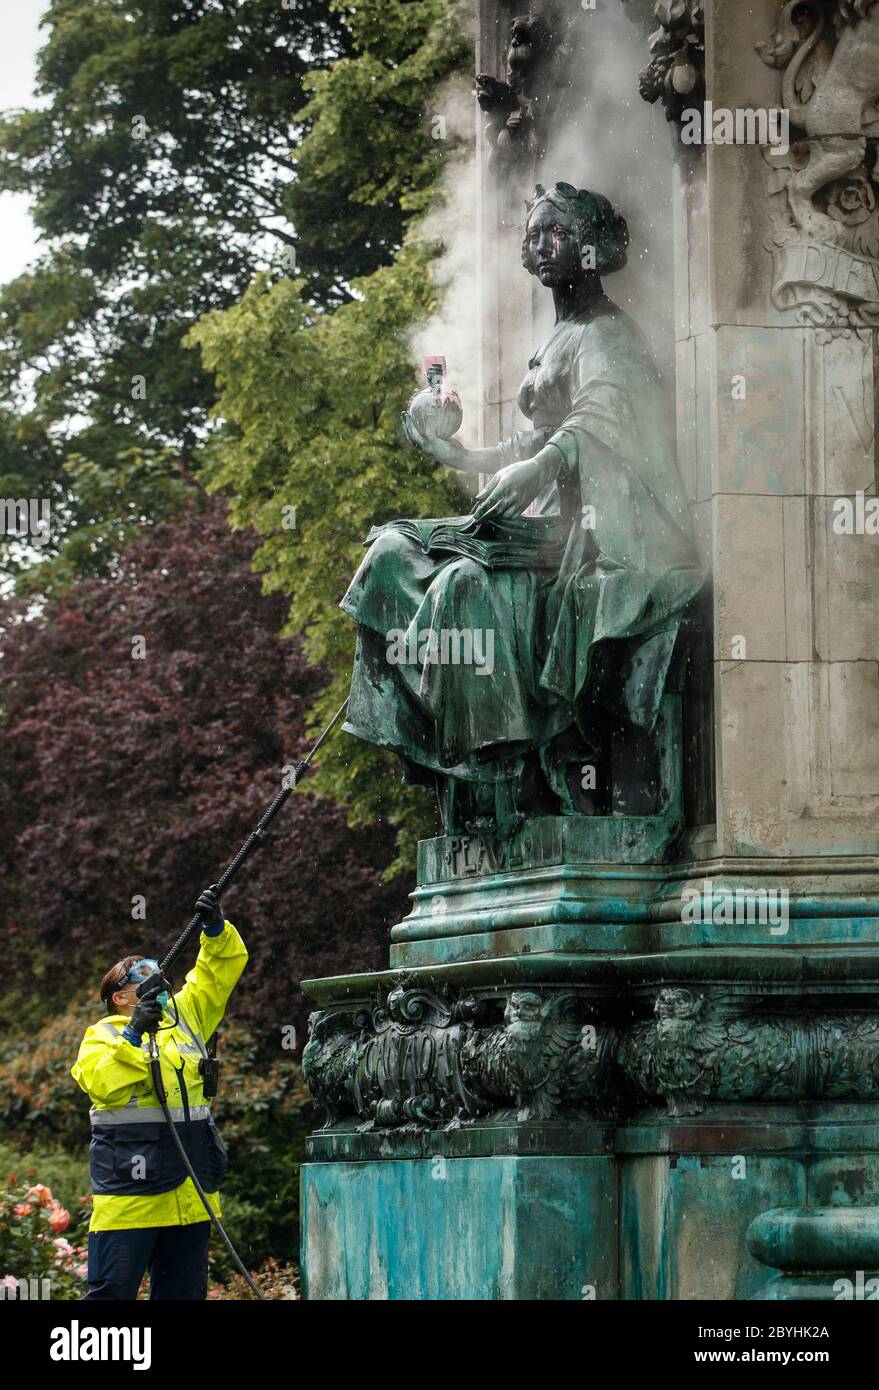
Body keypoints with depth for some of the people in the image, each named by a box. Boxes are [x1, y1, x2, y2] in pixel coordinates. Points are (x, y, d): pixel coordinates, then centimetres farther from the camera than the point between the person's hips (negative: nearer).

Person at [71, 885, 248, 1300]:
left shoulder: (185, 1014, 16)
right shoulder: (103, 1036, 0)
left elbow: (223, 966, 17)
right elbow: (100, 1083, -18)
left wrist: (216, 930, 0)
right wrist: (133, 1037, -23)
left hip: (190, 1194, 6)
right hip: (131, 1194, -6)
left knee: (184, 1289, 9)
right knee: (112, 1289, -6)